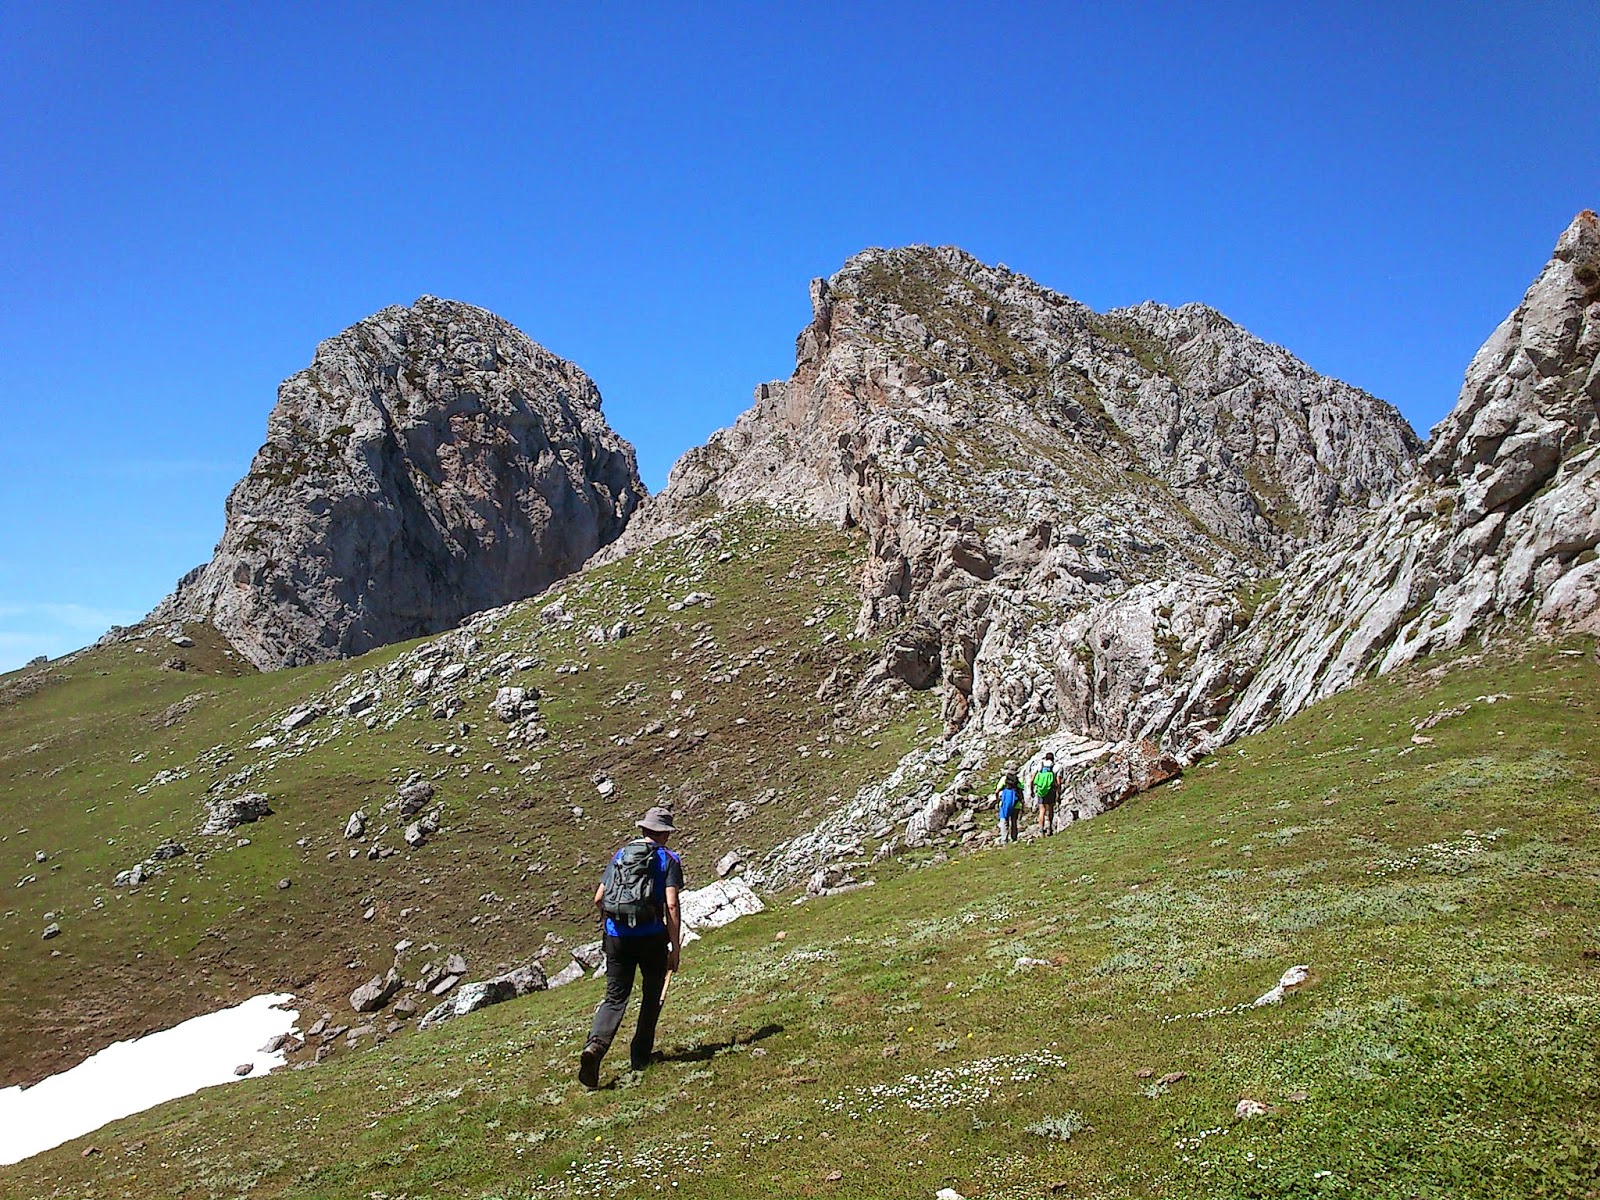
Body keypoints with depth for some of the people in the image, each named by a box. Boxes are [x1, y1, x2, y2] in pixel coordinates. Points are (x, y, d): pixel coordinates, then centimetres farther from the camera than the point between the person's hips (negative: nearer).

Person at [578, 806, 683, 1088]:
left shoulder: (620, 855, 12)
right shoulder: (668, 859, 0)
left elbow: (598, 899, 10)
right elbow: (671, 906, -10)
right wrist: (675, 947, -7)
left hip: (616, 936, 3)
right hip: (651, 936, -3)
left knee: (615, 998, 6)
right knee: (652, 996, 17)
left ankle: (595, 1045, -18)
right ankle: (640, 1055, 22)